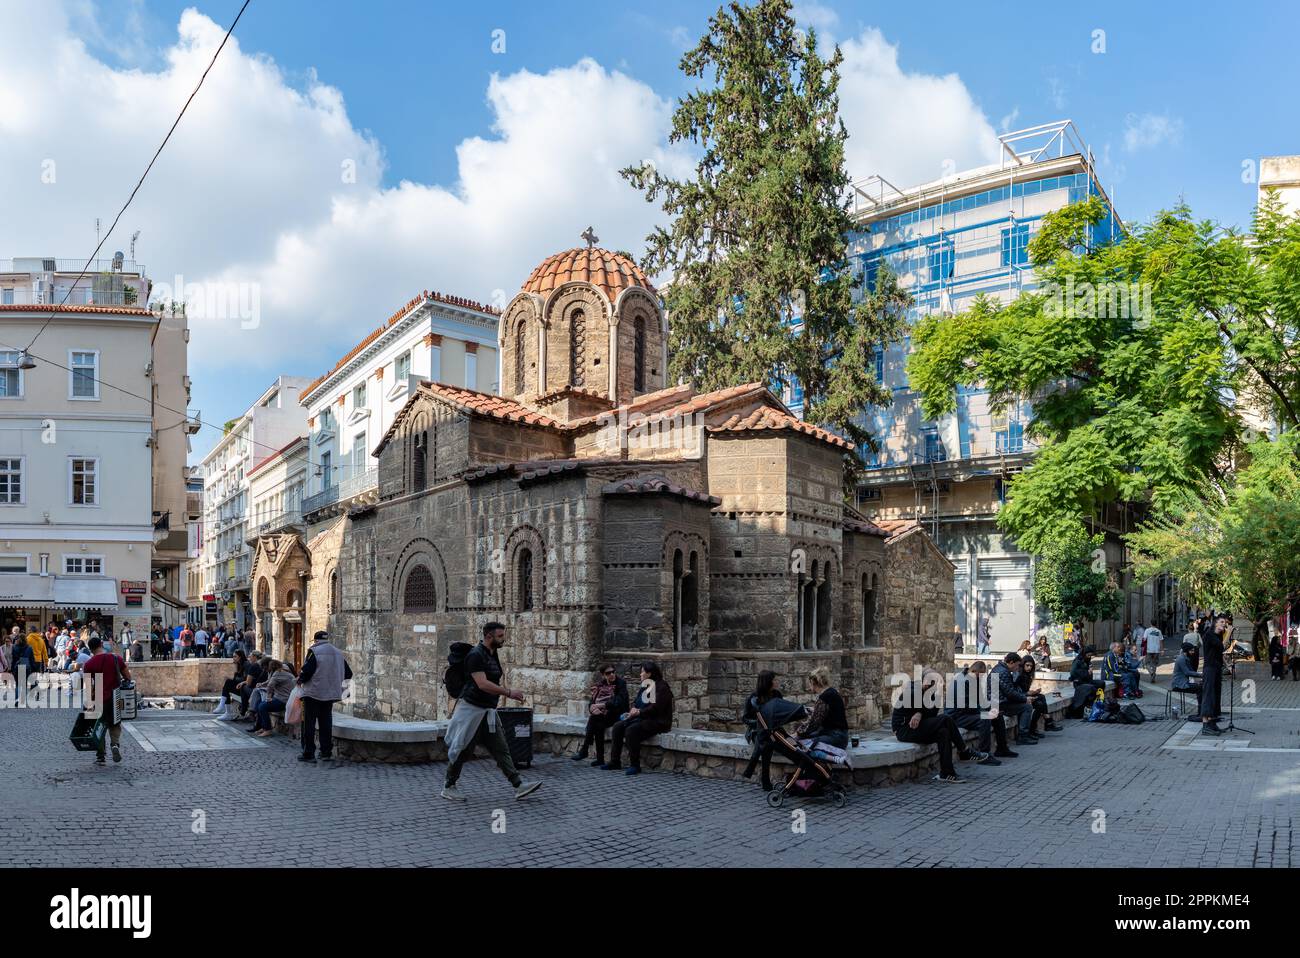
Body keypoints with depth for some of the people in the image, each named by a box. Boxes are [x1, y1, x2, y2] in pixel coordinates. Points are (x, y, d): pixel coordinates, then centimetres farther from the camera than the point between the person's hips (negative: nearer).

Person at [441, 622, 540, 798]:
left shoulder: (494, 654, 12)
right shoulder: (476, 655, -17)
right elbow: (482, 684, -26)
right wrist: (508, 693, -24)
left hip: (489, 710, 8)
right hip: (471, 709, -8)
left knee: (501, 749, 2)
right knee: (463, 750, 3)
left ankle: (518, 786, -1)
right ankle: (448, 787, 18)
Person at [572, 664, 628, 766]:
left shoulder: (621, 684, -5)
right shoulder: (600, 685, 11)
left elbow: (619, 702, -19)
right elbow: (592, 702, 5)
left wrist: (601, 705, -24)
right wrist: (593, 708, -19)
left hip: (617, 715, -4)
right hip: (602, 716, 4)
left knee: (594, 719, -28)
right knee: (598, 726, -29)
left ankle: (584, 750, -23)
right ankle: (600, 759, -26)